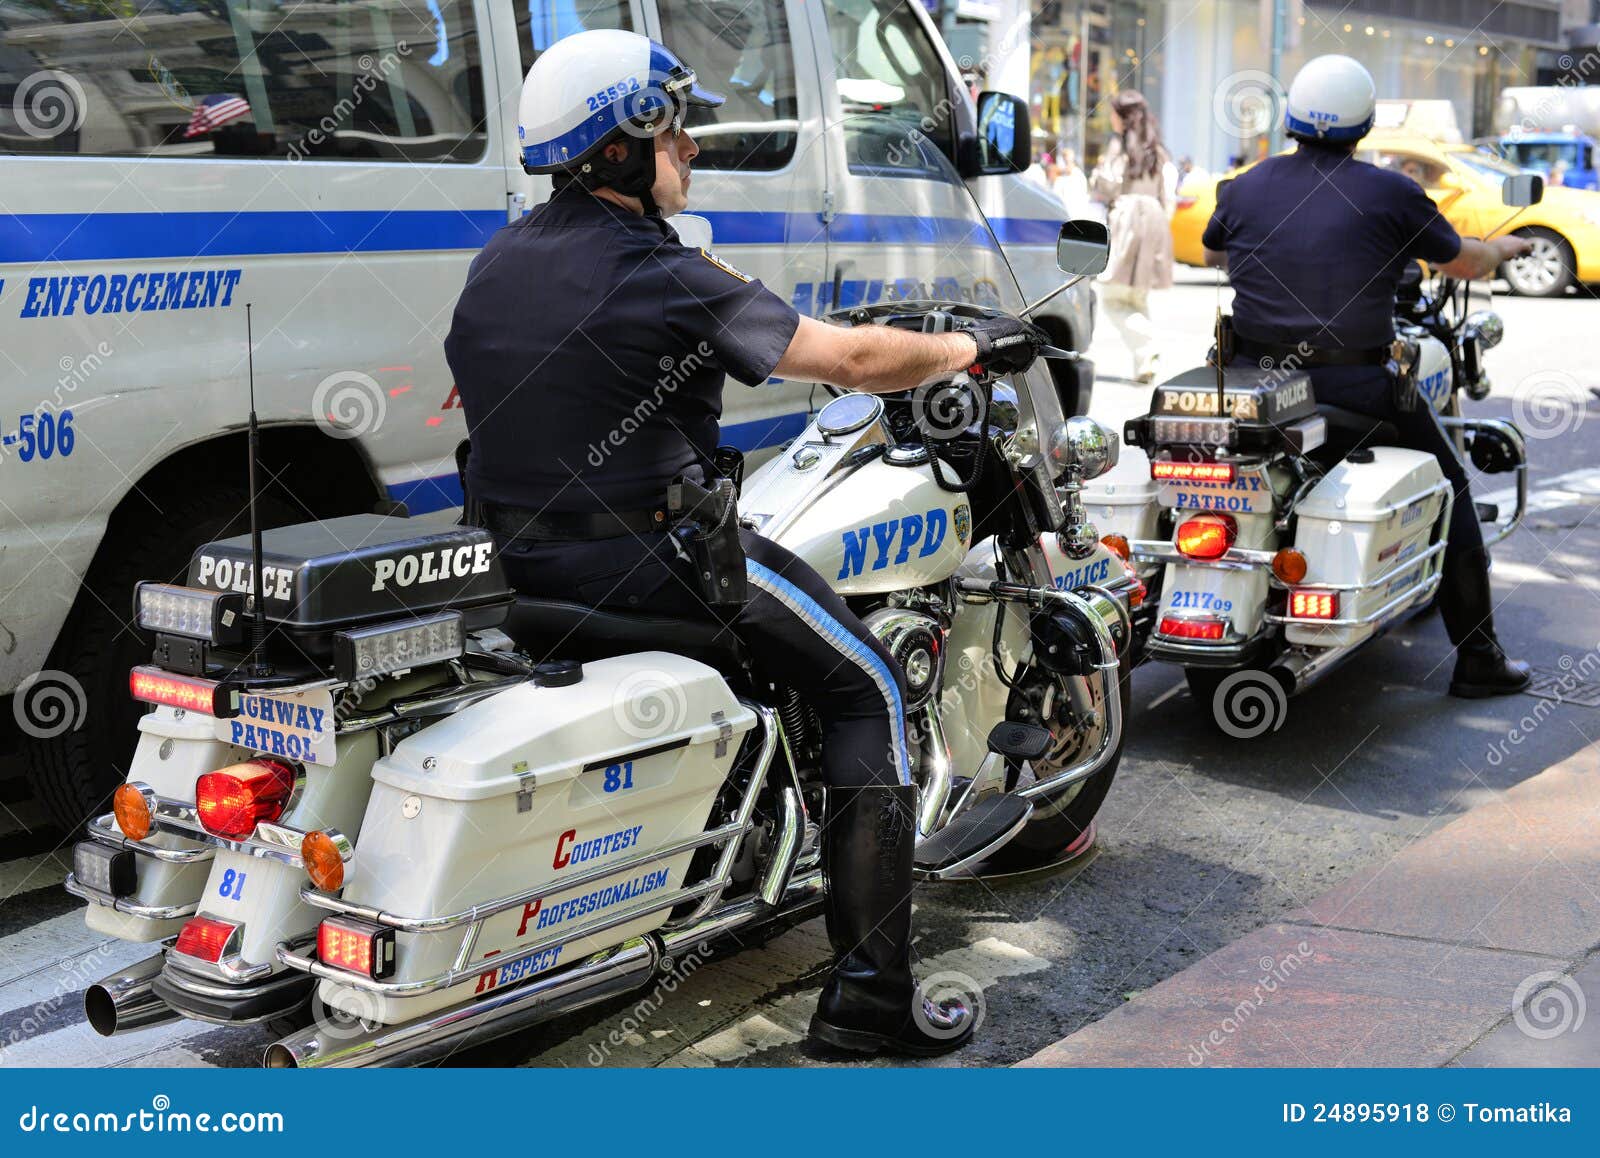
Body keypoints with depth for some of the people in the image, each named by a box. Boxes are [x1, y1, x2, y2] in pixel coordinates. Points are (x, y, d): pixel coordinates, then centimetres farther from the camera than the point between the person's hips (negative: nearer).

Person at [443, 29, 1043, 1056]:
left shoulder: (496, 265, 8)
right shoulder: (663, 277, -17)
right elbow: (854, 360, -15)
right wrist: (972, 347, 4)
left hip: (515, 547, 9)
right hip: (639, 549, -9)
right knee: (869, 686, 2)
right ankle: (870, 990, 0)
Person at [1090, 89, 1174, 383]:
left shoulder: (1120, 145, -5)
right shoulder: (1158, 150, 12)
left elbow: (1105, 189, -9)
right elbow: (1168, 195, 9)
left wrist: (1097, 173, 11)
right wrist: (1160, 225, 16)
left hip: (1125, 218, -6)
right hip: (1154, 220, 6)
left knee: (1114, 297, -3)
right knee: (1138, 297, 14)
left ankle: (1145, 348, -24)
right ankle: (1144, 364, 8)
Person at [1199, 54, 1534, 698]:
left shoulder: (1244, 190, 4)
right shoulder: (1391, 195, -6)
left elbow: (1210, 254, 24)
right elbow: (1464, 264, 7)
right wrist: (1503, 247, 30)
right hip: (1354, 388, -3)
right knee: (1449, 491, 12)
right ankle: (1477, 657, 14)